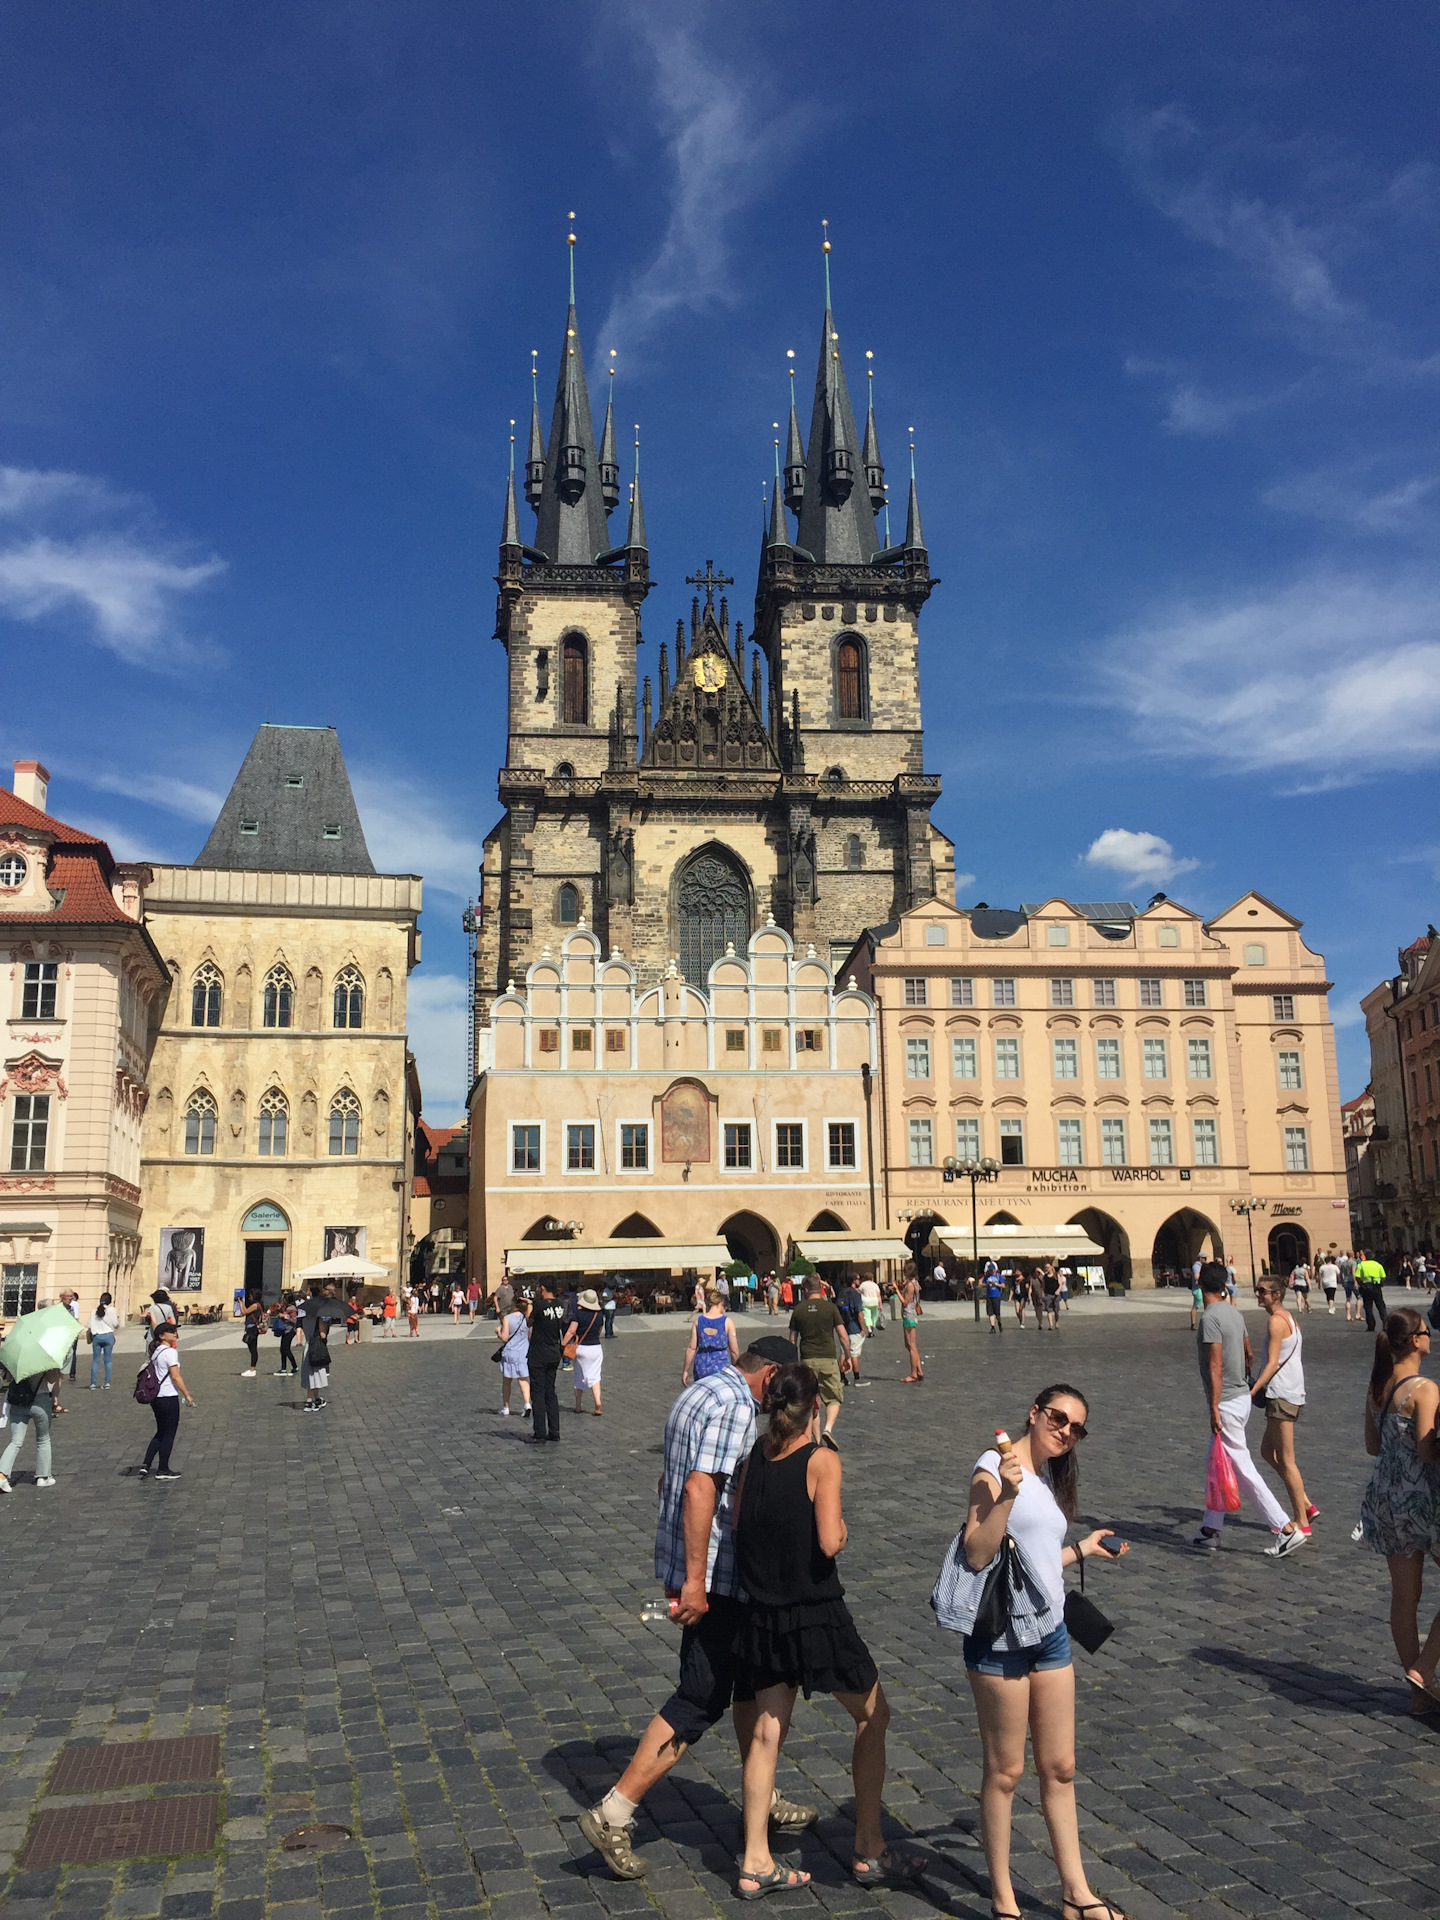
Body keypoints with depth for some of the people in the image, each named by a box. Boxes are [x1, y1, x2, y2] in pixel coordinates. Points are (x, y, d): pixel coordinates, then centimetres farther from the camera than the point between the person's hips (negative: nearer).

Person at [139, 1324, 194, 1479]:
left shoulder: (155, 1351, 11)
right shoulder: (170, 1352, -15)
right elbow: (175, 1377, -18)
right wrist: (187, 1395, -13)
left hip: (155, 1396, 8)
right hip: (168, 1397, -8)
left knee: (160, 1432, 19)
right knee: (169, 1434, 4)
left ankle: (145, 1465, 12)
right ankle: (163, 1470, 11)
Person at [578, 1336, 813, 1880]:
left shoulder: (699, 1391, 13)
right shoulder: (736, 1403, -19)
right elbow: (700, 1488, -28)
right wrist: (694, 1581, -26)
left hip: (685, 1563, 10)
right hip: (715, 1575, -10)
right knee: (699, 1701, -1)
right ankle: (612, 1815, 3)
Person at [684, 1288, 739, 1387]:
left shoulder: (698, 1321, 0)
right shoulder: (727, 1321, -6)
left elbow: (691, 1348, -2)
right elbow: (734, 1351, -4)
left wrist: (685, 1371, 6)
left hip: (701, 1367, 3)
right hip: (721, 1366, -3)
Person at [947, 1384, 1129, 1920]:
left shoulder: (1049, 1477, 13)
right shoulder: (995, 1468, -13)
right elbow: (978, 1554, -21)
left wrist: (1082, 1550, 28)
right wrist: (1004, 1494, -31)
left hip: (1048, 1630, 8)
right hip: (1000, 1634, -8)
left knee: (1059, 1767, 16)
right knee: (1005, 1771, 5)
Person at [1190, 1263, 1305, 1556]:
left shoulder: (1210, 1318, -19)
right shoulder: (1234, 1313, 7)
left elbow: (1216, 1367, -23)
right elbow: (1249, 1355, 18)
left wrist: (1215, 1408, -21)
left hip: (1227, 1403, -9)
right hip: (1243, 1397, 9)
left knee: (1244, 1471, -3)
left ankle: (1287, 1530, -1)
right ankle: (1210, 1531, 21)